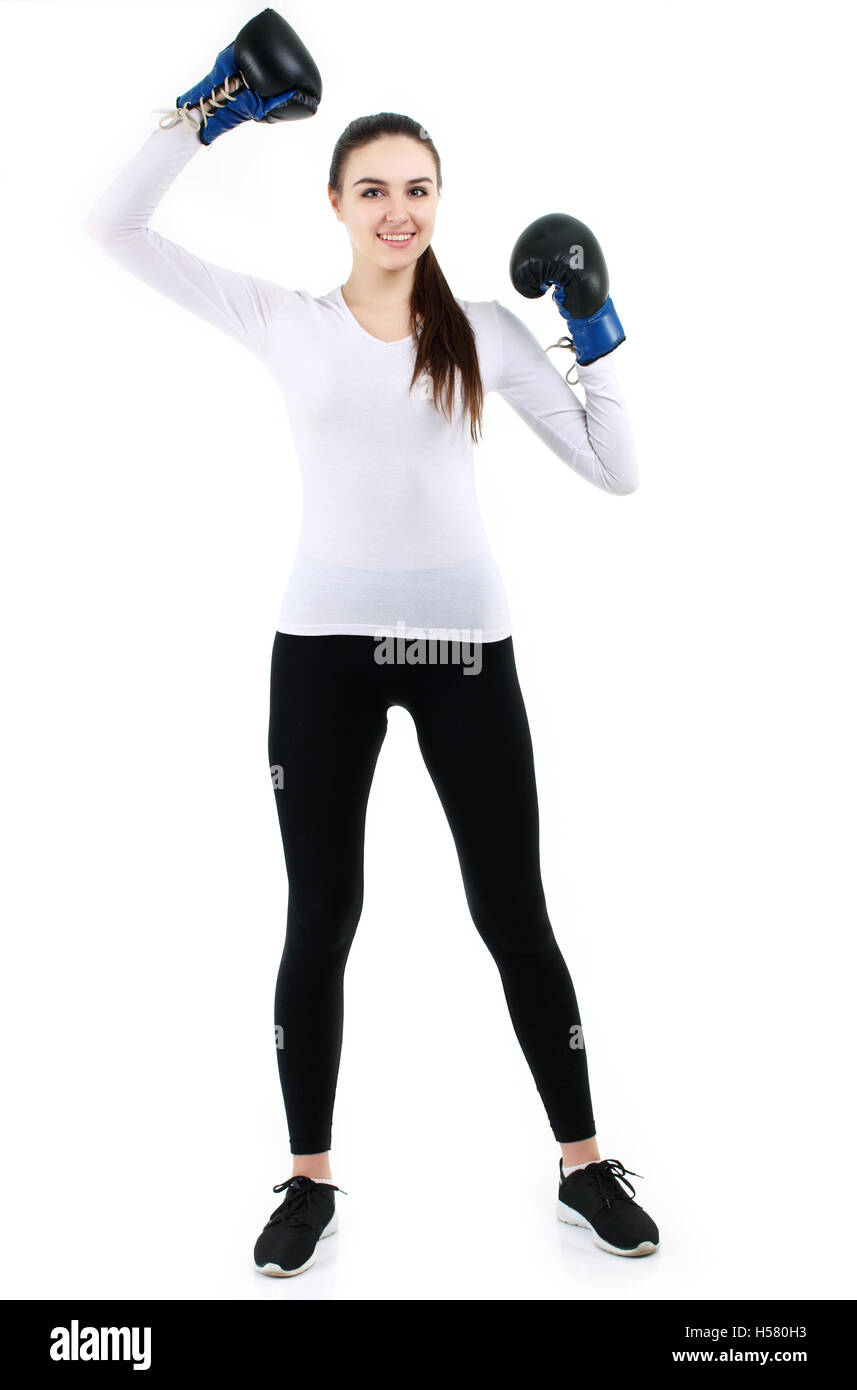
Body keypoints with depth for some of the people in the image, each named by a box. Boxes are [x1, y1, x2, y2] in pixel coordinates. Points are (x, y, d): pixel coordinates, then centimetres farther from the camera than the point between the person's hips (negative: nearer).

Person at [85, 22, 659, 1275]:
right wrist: (203, 115, 5)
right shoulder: (284, 321, 6)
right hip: (325, 644, 0)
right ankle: (311, 1182, 24)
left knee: (514, 915, 7)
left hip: (464, 643, 0)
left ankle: (585, 1169, 23)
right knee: (320, 920, 7)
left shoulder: (484, 328, 6)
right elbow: (114, 229, 5)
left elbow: (615, 471, 6)